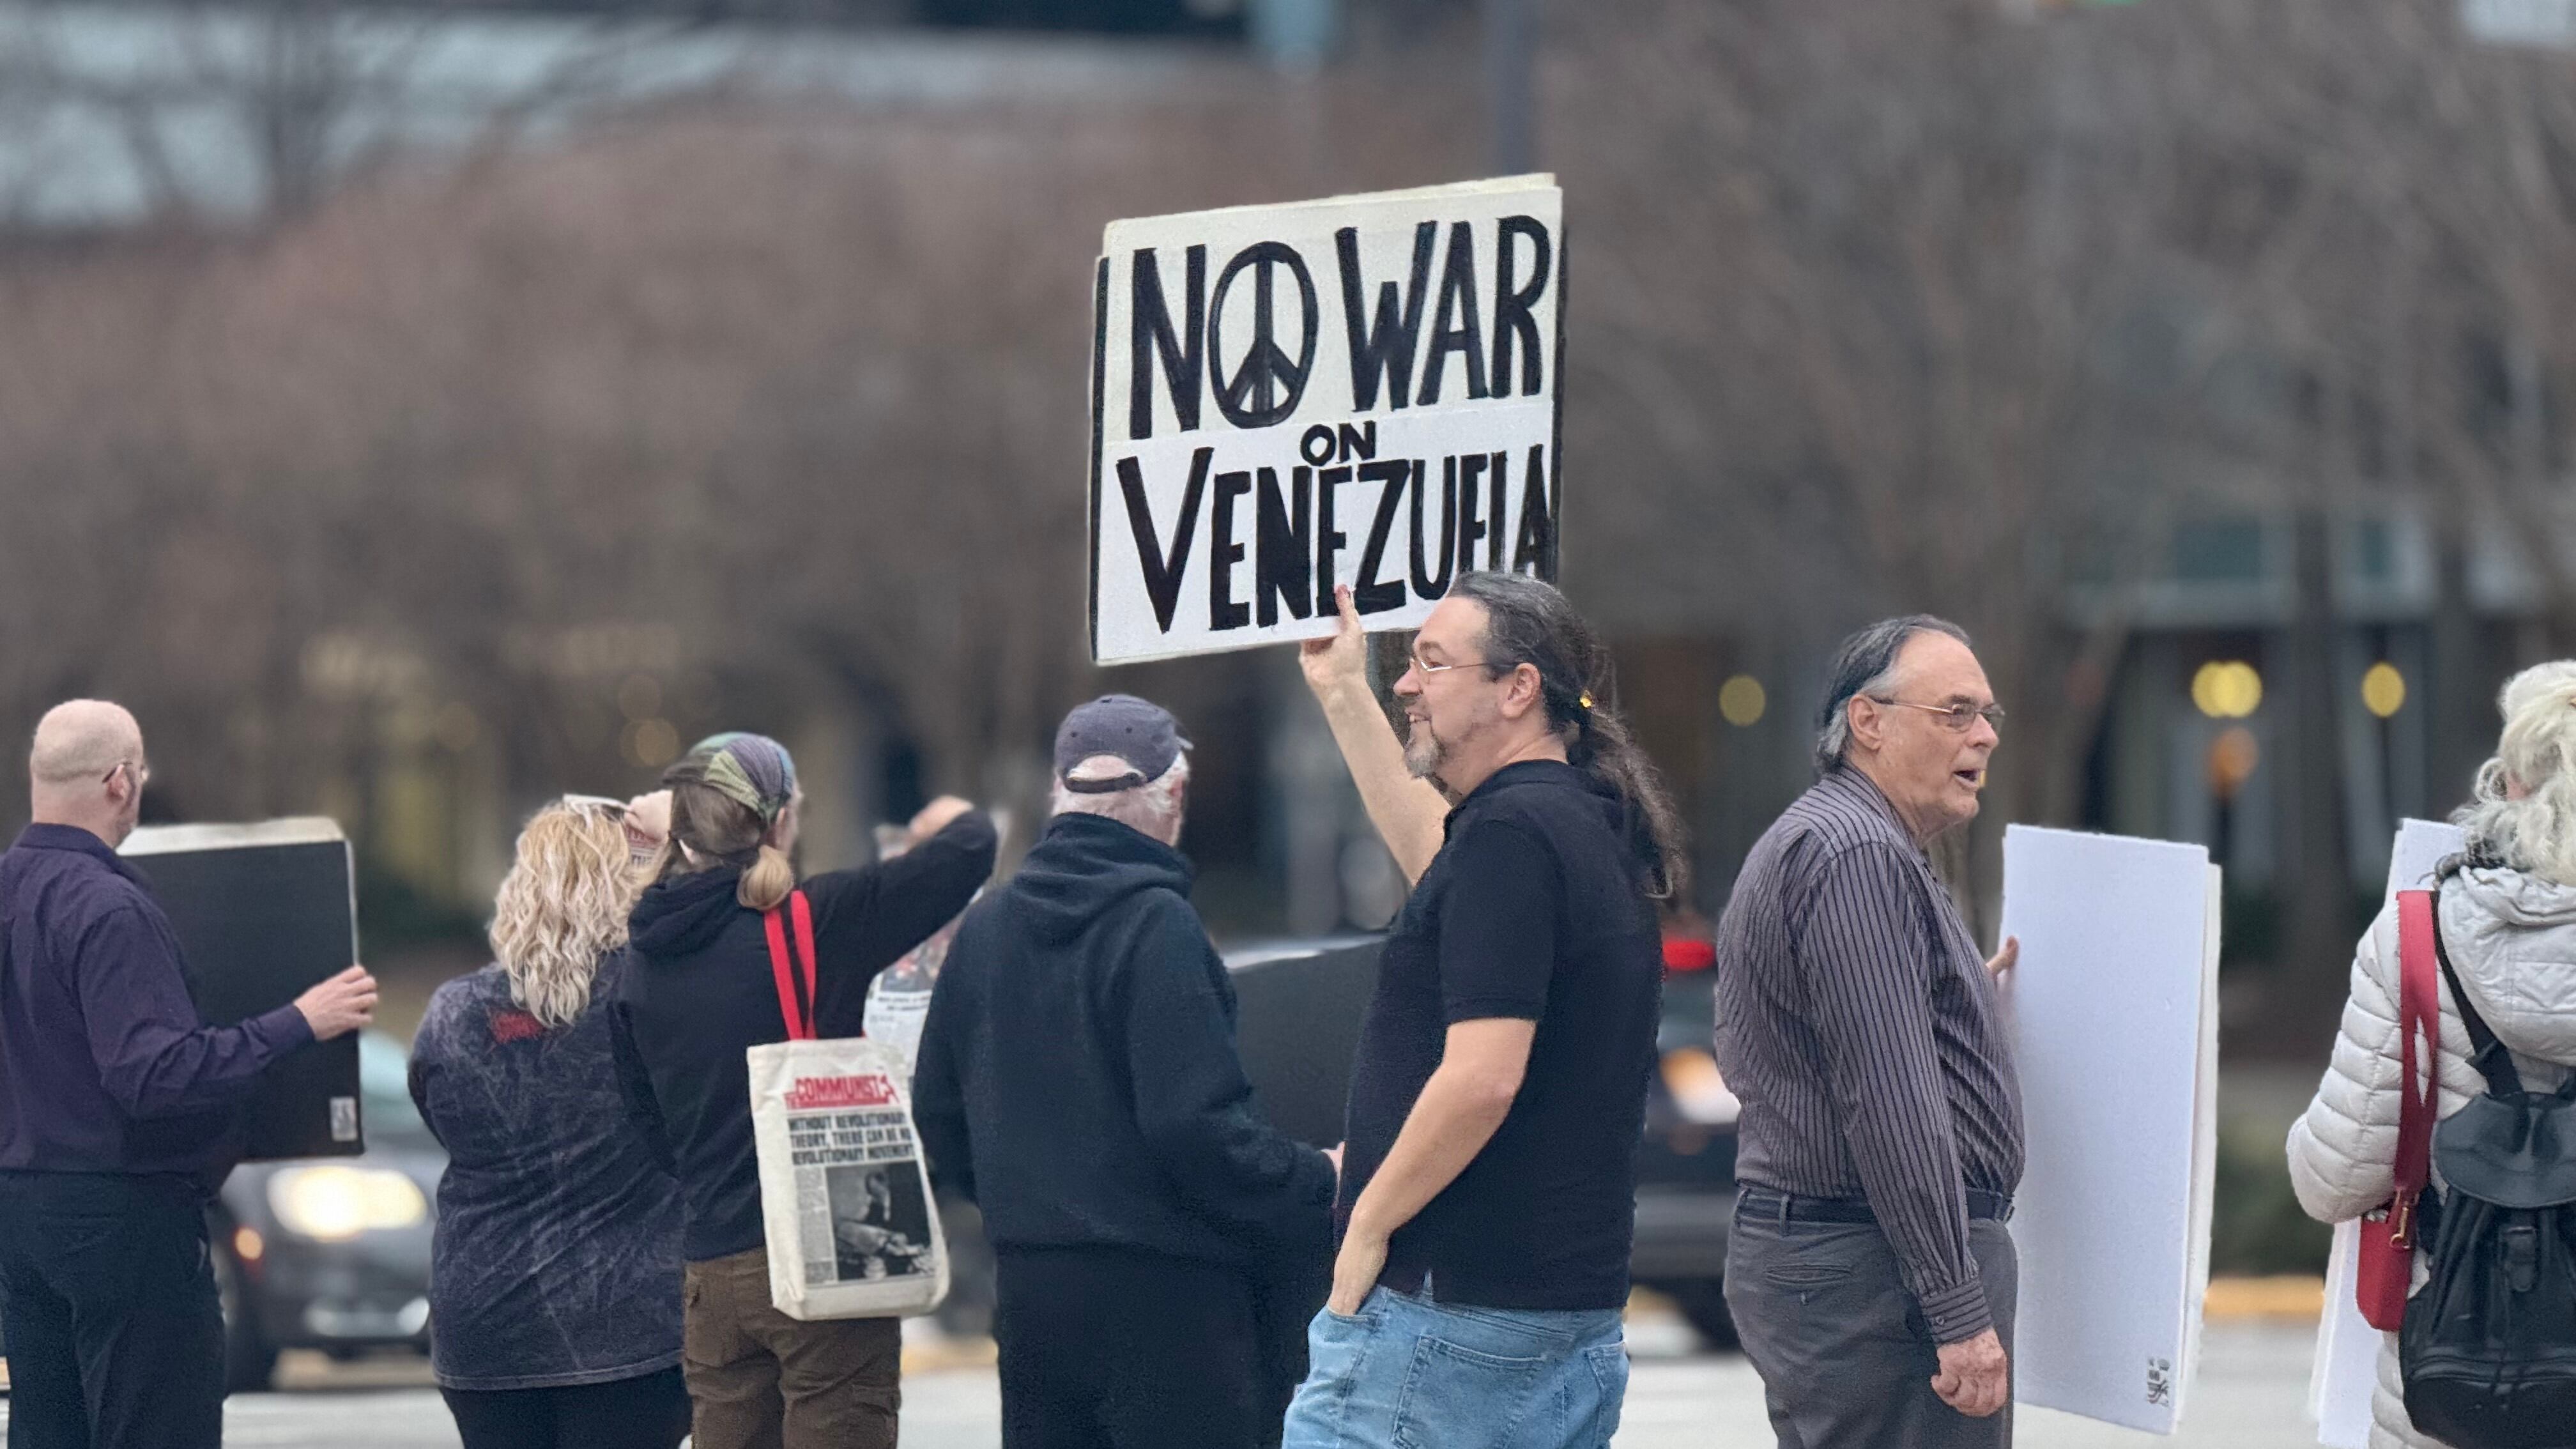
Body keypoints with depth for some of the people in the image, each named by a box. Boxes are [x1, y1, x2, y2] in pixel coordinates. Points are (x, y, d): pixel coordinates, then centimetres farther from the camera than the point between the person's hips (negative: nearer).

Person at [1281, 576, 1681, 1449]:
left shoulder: (1513, 831, -15)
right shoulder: (1592, 830, 15)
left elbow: (1484, 1075, -24)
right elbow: (1436, 853, 39)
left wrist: (1369, 1221, -14)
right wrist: (1343, 694, 43)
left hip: (1448, 1309, -10)